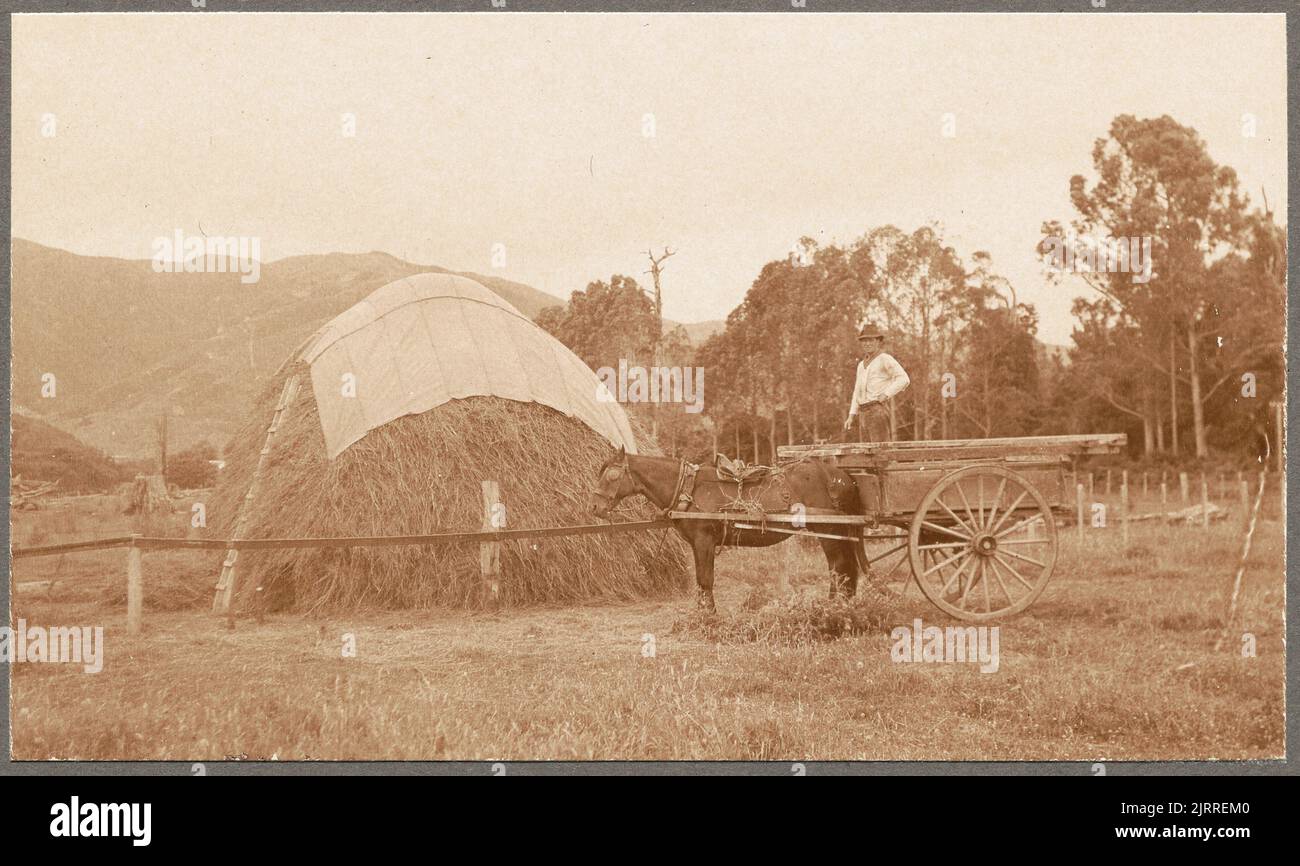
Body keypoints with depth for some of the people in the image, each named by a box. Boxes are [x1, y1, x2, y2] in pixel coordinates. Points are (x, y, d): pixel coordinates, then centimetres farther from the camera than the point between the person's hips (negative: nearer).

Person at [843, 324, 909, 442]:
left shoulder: (885, 359, -3)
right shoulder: (862, 365, 22)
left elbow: (904, 379, -12)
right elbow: (857, 392, 24)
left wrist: (886, 395, -19)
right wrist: (851, 416, 16)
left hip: (879, 409, -8)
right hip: (865, 413, 8)